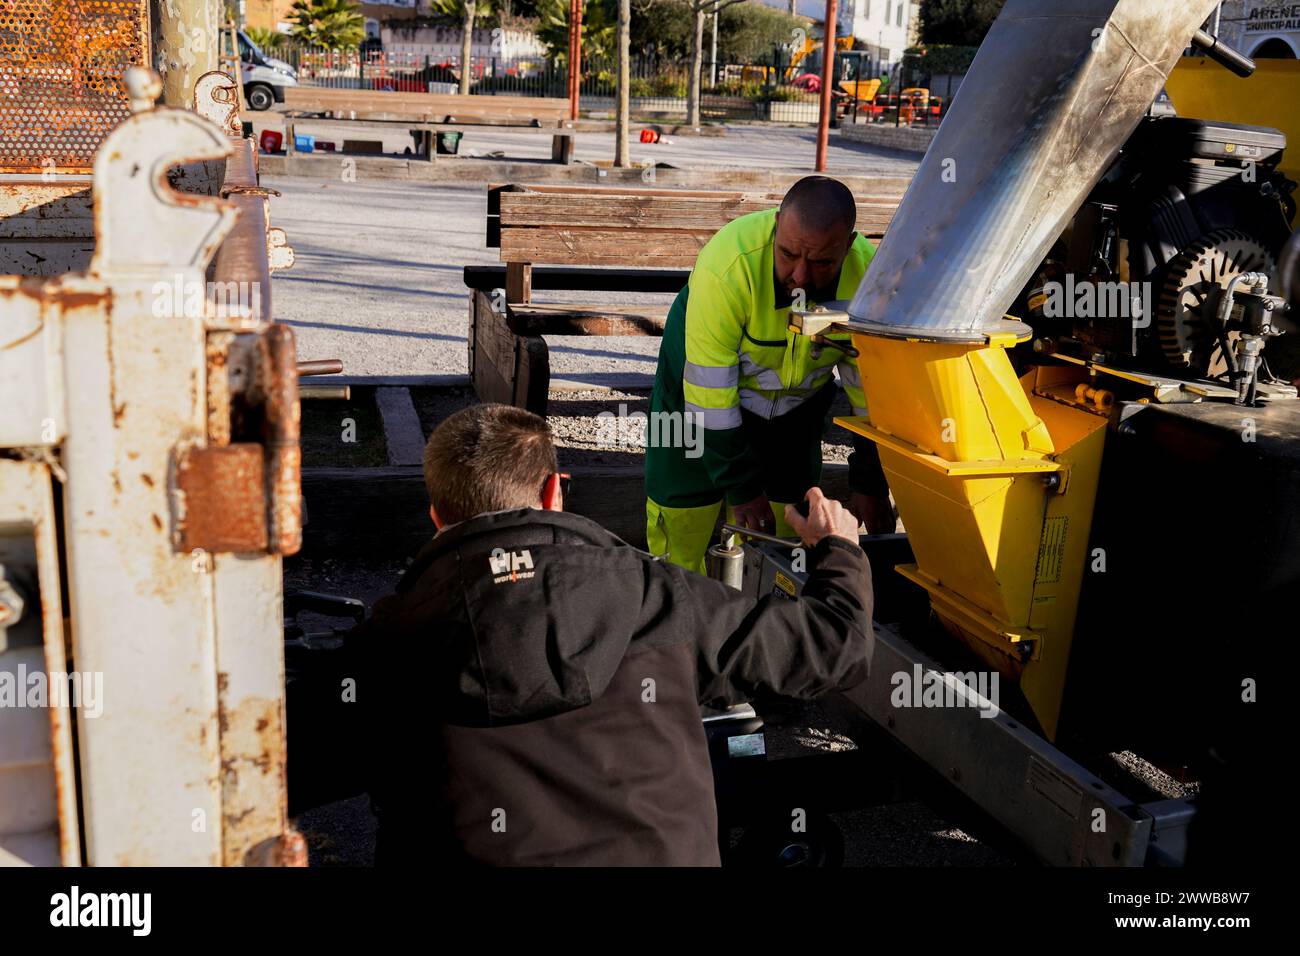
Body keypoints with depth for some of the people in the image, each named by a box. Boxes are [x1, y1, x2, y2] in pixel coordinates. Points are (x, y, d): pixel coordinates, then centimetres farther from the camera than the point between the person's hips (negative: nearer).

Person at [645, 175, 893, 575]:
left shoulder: (869, 276, -26)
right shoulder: (728, 265, -38)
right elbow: (709, 389, -31)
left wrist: (870, 485, -7)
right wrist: (741, 488, -25)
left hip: (798, 399, 3)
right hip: (703, 382, -3)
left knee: (779, 525, 4)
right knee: (684, 512, -1)